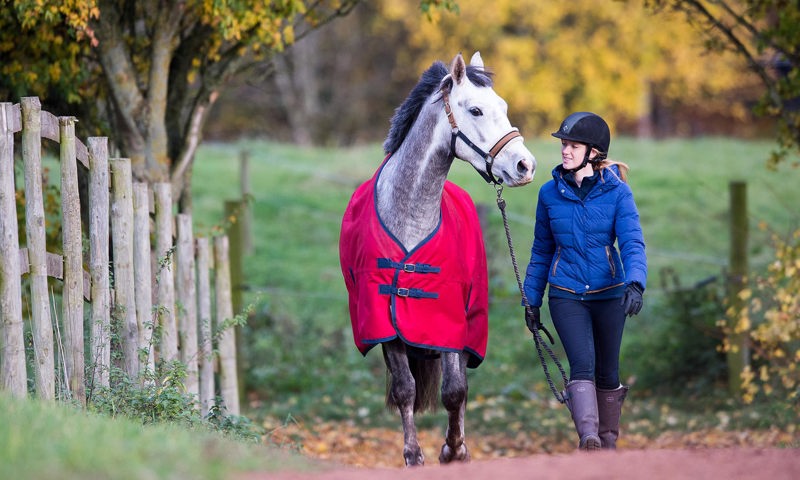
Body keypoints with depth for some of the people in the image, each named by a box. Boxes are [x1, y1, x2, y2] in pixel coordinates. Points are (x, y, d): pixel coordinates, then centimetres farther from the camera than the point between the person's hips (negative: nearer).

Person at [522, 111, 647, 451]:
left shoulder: (617, 192, -5)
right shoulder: (550, 193, 2)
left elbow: (633, 243, -16)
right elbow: (541, 251, 11)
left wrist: (635, 283, -33)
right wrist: (531, 300, 11)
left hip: (609, 293, 0)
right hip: (565, 295, 0)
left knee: (607, 371, 11)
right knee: (582, 363, -20)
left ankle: (608, 441, 28)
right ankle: (588, 438, -33)